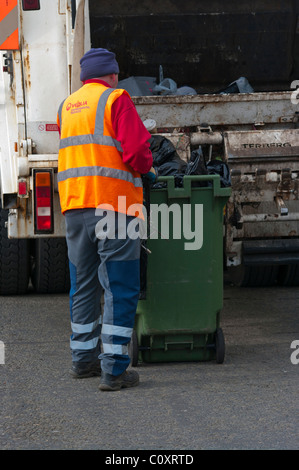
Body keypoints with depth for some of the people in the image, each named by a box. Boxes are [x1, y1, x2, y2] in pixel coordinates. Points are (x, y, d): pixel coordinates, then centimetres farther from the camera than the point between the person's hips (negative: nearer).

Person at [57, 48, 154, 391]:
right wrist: (146, 167, 7)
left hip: (73, 205, 7)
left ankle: (83, 359, 25)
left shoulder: (66, 106, 17)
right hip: (113, 205, -7)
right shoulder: (116, 99, -4)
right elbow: (136, 150, -14)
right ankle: (113, 368, -9)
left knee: (84, 285, 17)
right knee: (120, 288, -5)